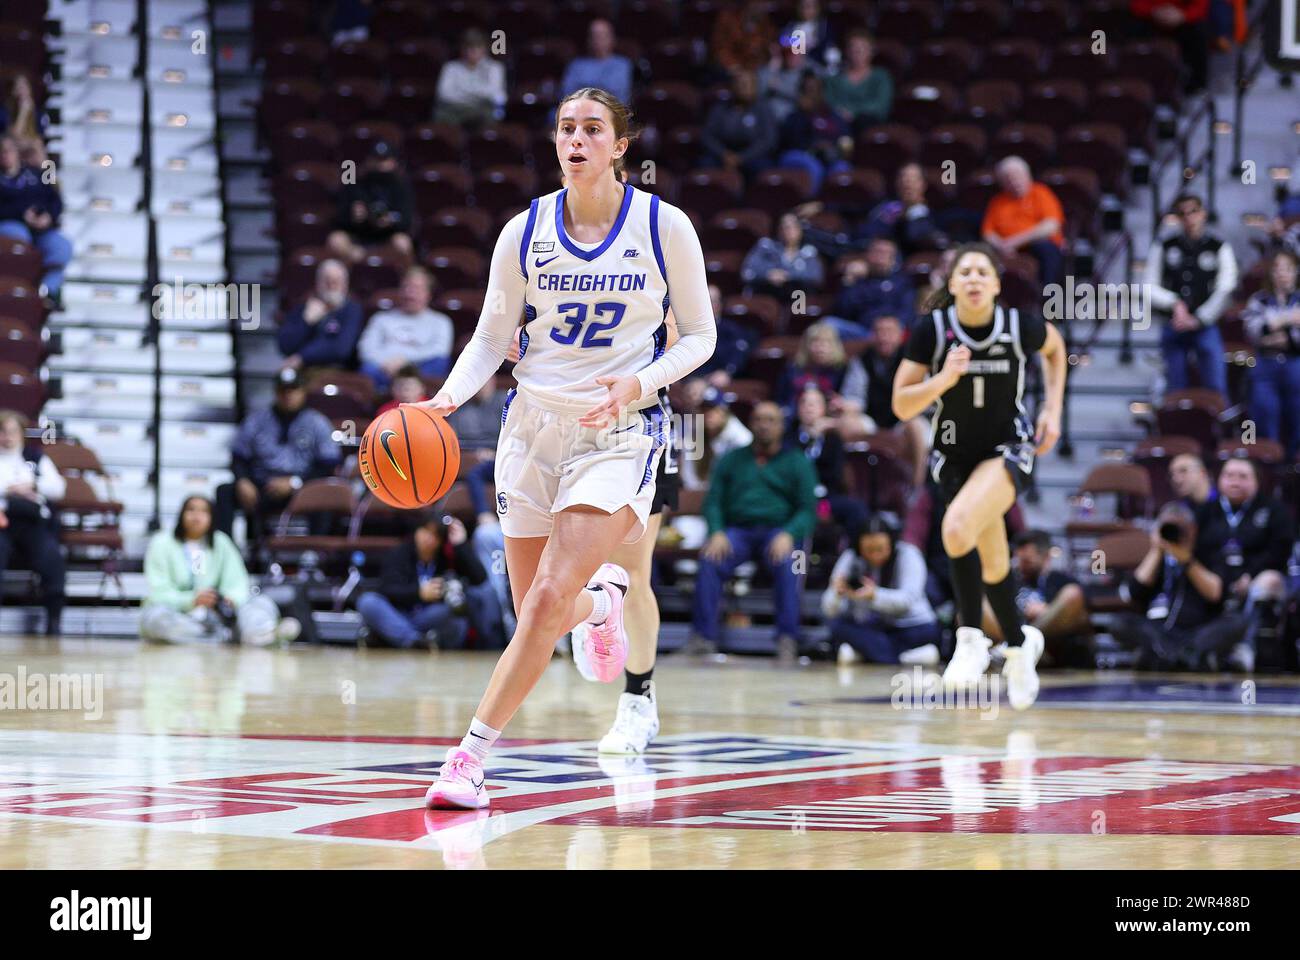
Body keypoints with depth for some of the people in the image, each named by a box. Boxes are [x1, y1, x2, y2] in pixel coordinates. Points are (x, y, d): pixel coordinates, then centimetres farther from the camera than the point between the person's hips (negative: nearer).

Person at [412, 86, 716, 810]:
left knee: (549, 600, -18)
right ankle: (602, 599, 46)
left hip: (619, 431, -3)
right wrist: (447, 398, -12)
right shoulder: (526, 232, 1)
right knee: (536, 611, 8)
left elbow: (699, 337, 2)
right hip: (535, 424, 3)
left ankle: (470, 757, -14)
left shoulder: (664, 226, -5)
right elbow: (491, 339, 7)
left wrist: (639, 383, -16)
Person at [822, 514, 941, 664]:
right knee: (836, 625, -26)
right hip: (868, 628, 2)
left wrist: (875, 595, -47)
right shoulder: (850, 559, -8)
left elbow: (907, 600, -29)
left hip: (909, 627, -2)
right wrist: (837, 594, -38)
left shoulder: (908, 555, -14)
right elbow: (830, 611, -14)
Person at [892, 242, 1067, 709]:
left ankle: (971, 637, -15)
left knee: (957, 527, -30)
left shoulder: (1020, 326, -15)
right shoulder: (932, 330, -14)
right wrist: (943, 379, -28)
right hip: (954, 454, 3)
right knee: (993, 565, 14)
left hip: (1008, 448, -3)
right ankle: (1021, 643, 39)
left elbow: (1055, 347, 10)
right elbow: (902, 406, -11)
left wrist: (1052, 410, 2)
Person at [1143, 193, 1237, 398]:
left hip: (1205, 326, -2)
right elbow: (1149, 288, 4)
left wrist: (1198, 319, -10)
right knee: (1176, 390, 3)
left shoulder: (1220, 248, 2)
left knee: (1216, 387, -8)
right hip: (1172, 328, 2)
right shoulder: (1163, 247, 6)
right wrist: (1175, 303, -13)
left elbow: (1225, 290, -4)